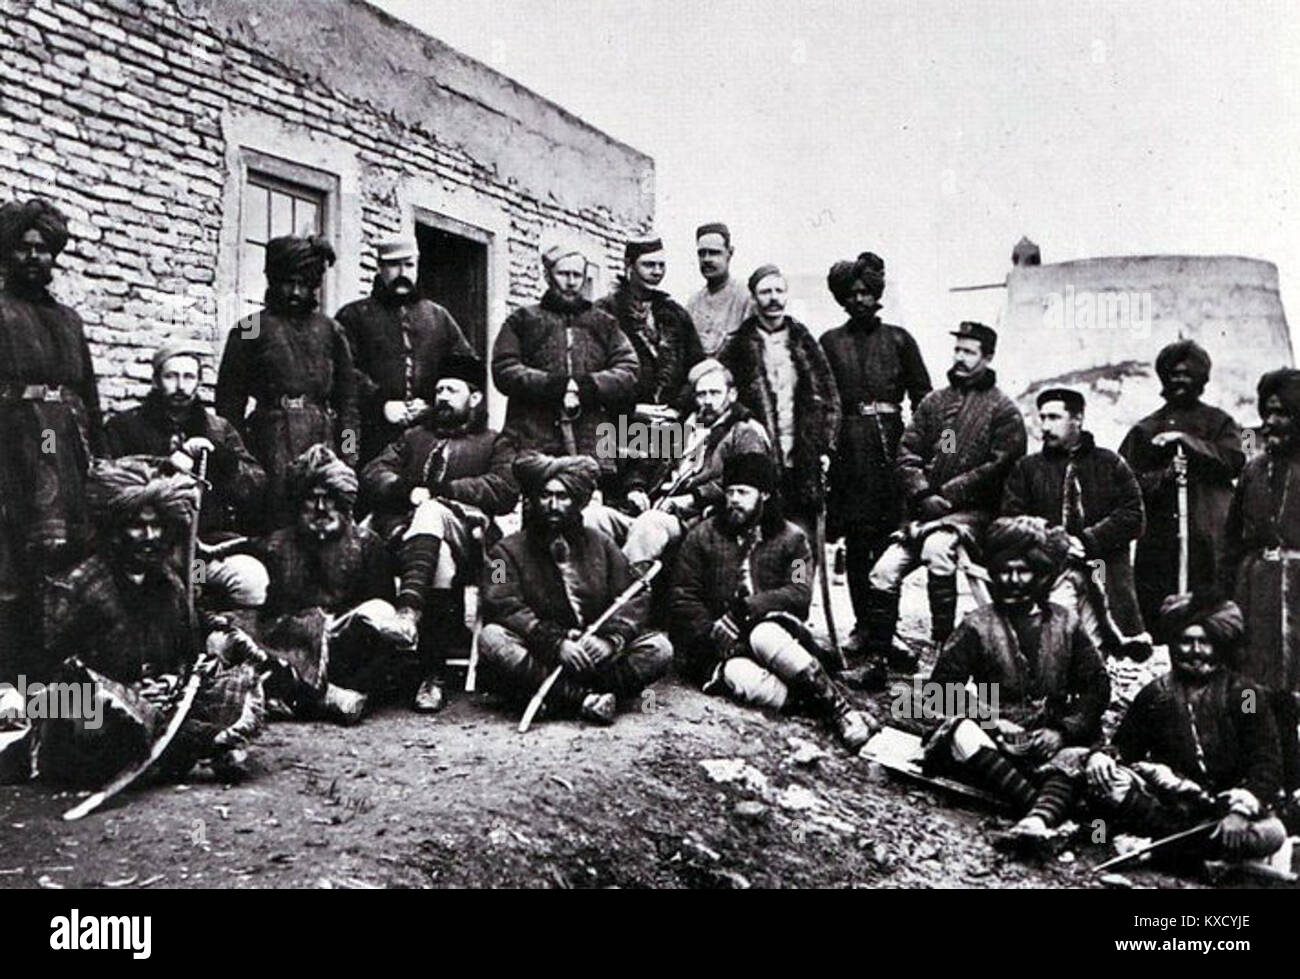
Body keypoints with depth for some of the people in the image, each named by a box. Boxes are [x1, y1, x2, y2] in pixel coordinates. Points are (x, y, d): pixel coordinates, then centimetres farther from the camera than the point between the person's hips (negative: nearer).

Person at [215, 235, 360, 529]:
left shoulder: (330, 331, 17)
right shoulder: (250, 329, 10)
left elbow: (347, 399, 15)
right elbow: (229, 402, 7)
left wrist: (349, 458, 5)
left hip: (323, 441, 2)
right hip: (272, 446, -2)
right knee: (275, 525, -11)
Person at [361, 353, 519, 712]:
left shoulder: (495, 444, 25)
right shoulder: (414, 437, 36)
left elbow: (506, 490, 2)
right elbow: (371, 475, 18)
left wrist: (442, 491, -7)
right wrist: (407, 491, -5)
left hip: (467, 537, -2)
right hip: (402, 532, 2)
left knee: (432, 513, -39)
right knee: (441, 561, -37)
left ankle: (410, 607, -56)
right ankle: (433, 675, -46)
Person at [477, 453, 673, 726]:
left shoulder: (600, 545, 15)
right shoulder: (509, 551, 6)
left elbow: (633, 598, 5)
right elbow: (504, 608, -11)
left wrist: (610, 638, -17)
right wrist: (556, 643, -25)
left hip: (594, 658, 3)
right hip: (536, 658, -2)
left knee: (659, 648, -18)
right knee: (491, 639, -31)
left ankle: (555, 700, -29)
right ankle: (583, 699, -35)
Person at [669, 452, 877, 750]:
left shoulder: (791, 539, 8)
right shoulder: (702, 536, 8)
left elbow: (799, 594, -7)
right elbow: (684, 599, 2)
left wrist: (749, 606, -22)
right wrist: (713, 632, -15)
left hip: (770, 628, 0)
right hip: (718, 647, 0)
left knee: (764, 636, -37)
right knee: (739, 676, -35)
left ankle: (840, 709, -33)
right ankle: (833, 709, -36)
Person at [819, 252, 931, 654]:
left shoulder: (898, 339, 10)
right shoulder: (831, 342, 12)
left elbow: (923, 396, 9)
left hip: (890, 441, -1)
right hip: (849, 446, 1)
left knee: (889, 537, -5)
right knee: (855, 541, 0)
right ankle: (863, 624, 8)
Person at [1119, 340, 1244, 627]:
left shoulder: (1218, 422, 15)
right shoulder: (1145, 430, 17)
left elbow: (1234, 461, -4)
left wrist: (1185, 440, -9)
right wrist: (1163, 475, -9)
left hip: (1207, 542, -1)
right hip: (1158, 545, 1)